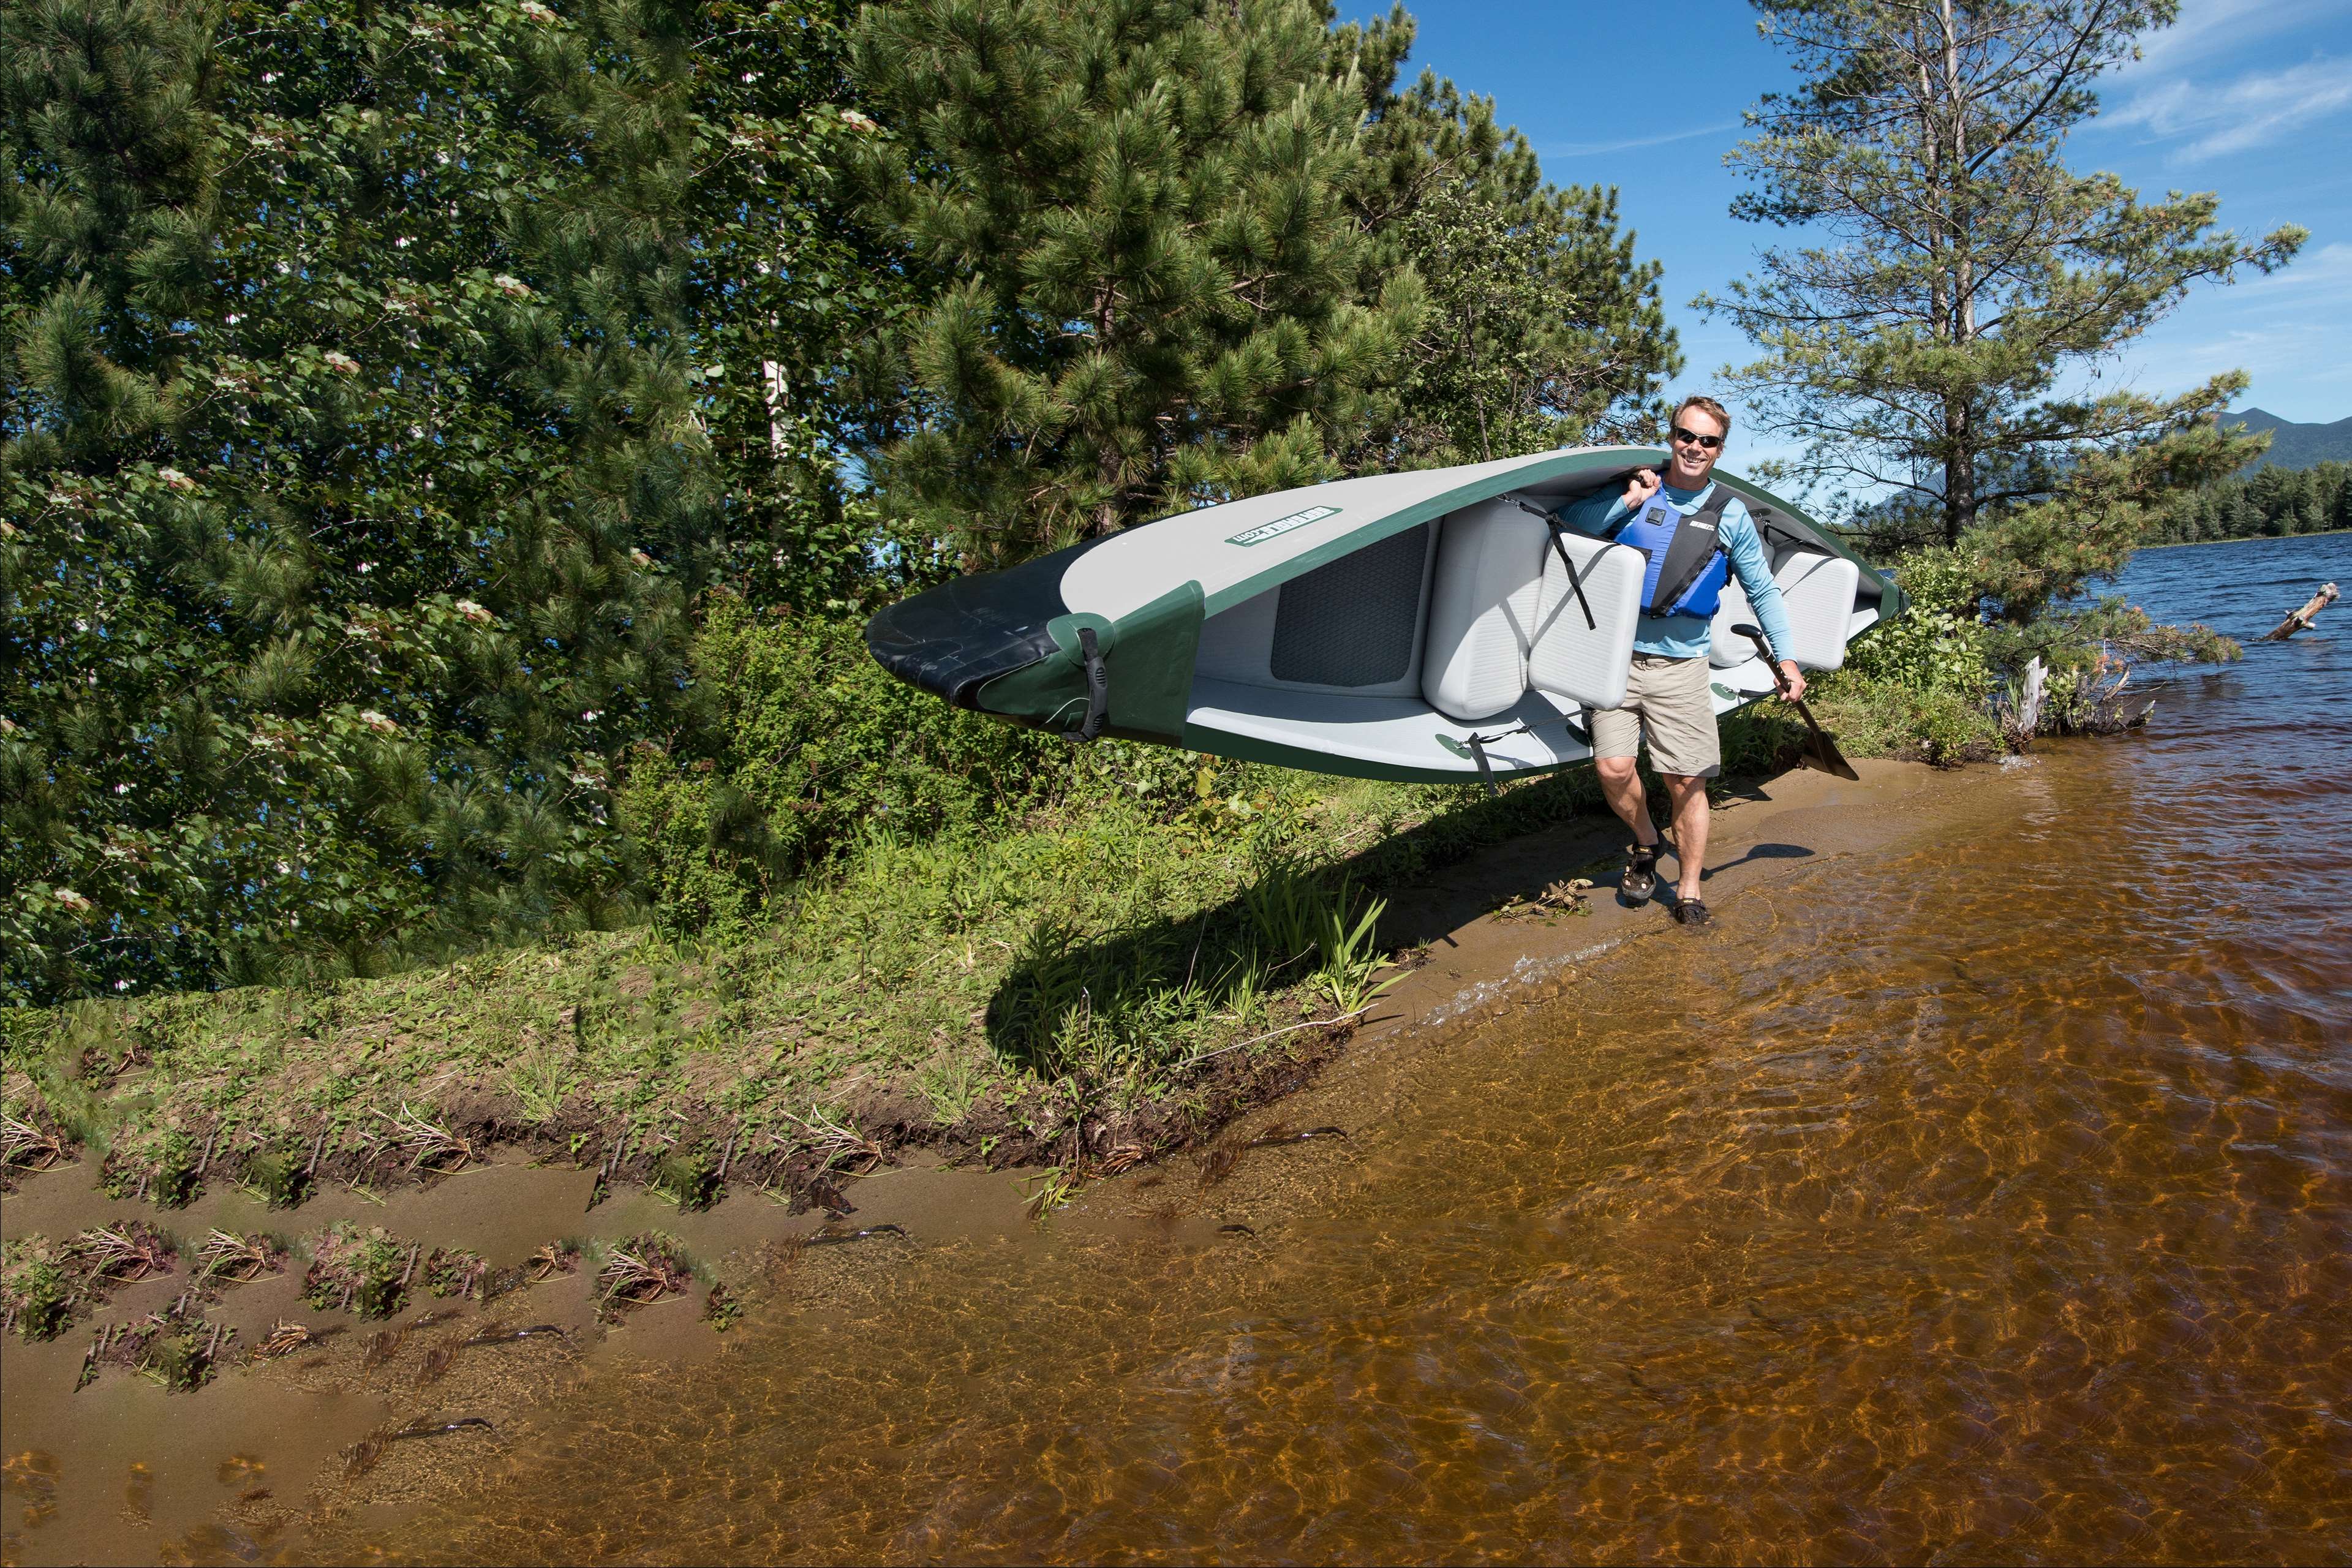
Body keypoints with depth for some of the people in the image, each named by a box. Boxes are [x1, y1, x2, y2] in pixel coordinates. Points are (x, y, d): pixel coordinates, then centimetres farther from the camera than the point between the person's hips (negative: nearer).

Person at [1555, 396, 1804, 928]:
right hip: (1619, 655, 0)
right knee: (1613, 768, -12)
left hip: (1681, 665, 0)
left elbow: (1763, 591, 13)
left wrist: (1785, 657, 8)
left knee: (1687, 783, 0)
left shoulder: (1730, 514, 7)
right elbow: (1568, 524, -7)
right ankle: (1645, 844, 18)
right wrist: (1630, 500, -13)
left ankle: (1689, 891, 15)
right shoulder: (1635, 489, 5)